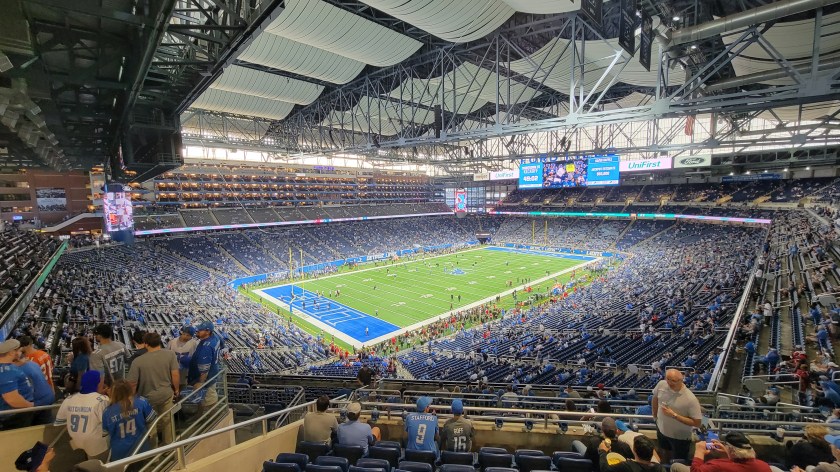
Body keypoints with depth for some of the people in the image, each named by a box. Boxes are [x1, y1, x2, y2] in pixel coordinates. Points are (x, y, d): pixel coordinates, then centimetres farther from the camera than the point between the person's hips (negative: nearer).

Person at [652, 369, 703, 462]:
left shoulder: (690, 399, -33)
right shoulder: (661, 384, -20)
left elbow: (697, 423, -26)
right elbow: (655, 398, 2)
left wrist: (674, 415, -31)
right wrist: (655, 416, 11)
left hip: (680, 437, -4)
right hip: (661, 429, 5)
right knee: (665, 452, 32)